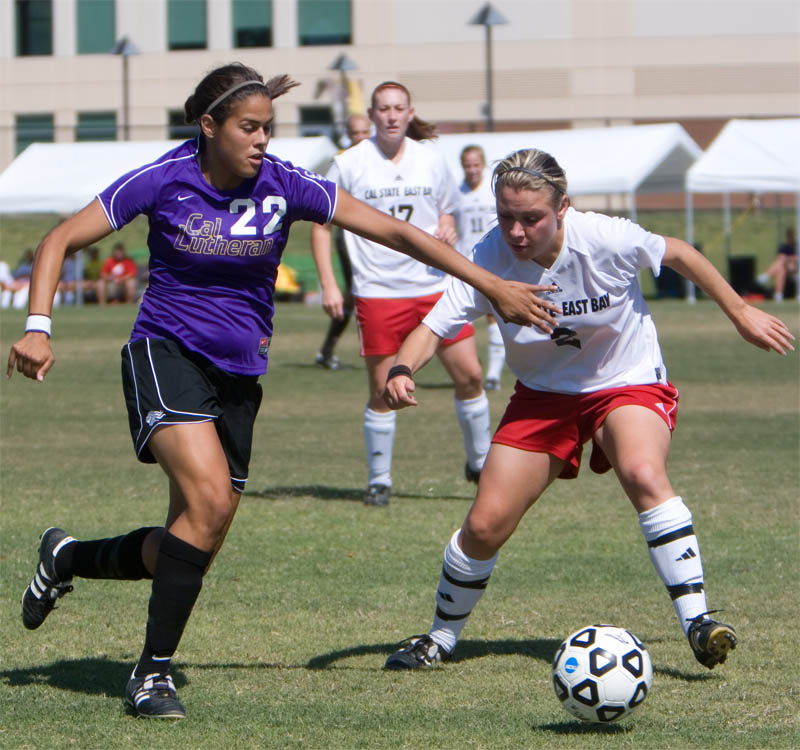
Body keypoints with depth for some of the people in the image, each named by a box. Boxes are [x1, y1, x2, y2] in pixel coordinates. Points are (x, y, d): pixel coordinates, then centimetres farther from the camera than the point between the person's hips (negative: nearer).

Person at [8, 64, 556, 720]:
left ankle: (67, 559, 34)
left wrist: (493, 286, -9)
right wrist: (38, 328, -17)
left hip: (239, 376, 4)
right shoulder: (164, 180, -9)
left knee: (192, 550, 4)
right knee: (209, 499, -28)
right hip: (167, 353, -4)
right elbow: (62, 241, -3)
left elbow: (394, 231, -5)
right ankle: (153, 672, -16)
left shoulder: (284, 186, -5)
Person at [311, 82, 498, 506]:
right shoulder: (348, 165, -3)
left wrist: (447, 230, -5)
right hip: (379, 293, -3)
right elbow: (320, 223, 3)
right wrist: (328, 285, -5)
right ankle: (378, 479, 12)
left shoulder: (431, 160, 6)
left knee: (469, 375, 0)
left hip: (434, 286, 3)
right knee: (382, 390, -1)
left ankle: (480, 462, 18)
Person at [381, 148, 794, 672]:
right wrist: (402, 370, -46)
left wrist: (740, 312, 2)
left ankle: (697, 621, -32)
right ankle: (441, 638, 23)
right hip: (543, 394, 3)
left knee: (644, 473, -35)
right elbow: (434, 325, -24)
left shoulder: (604, 240, -25)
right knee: (485, 526, -3)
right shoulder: (490, 259, -21)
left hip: (628, 383, -3)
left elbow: (678, 254, -7)